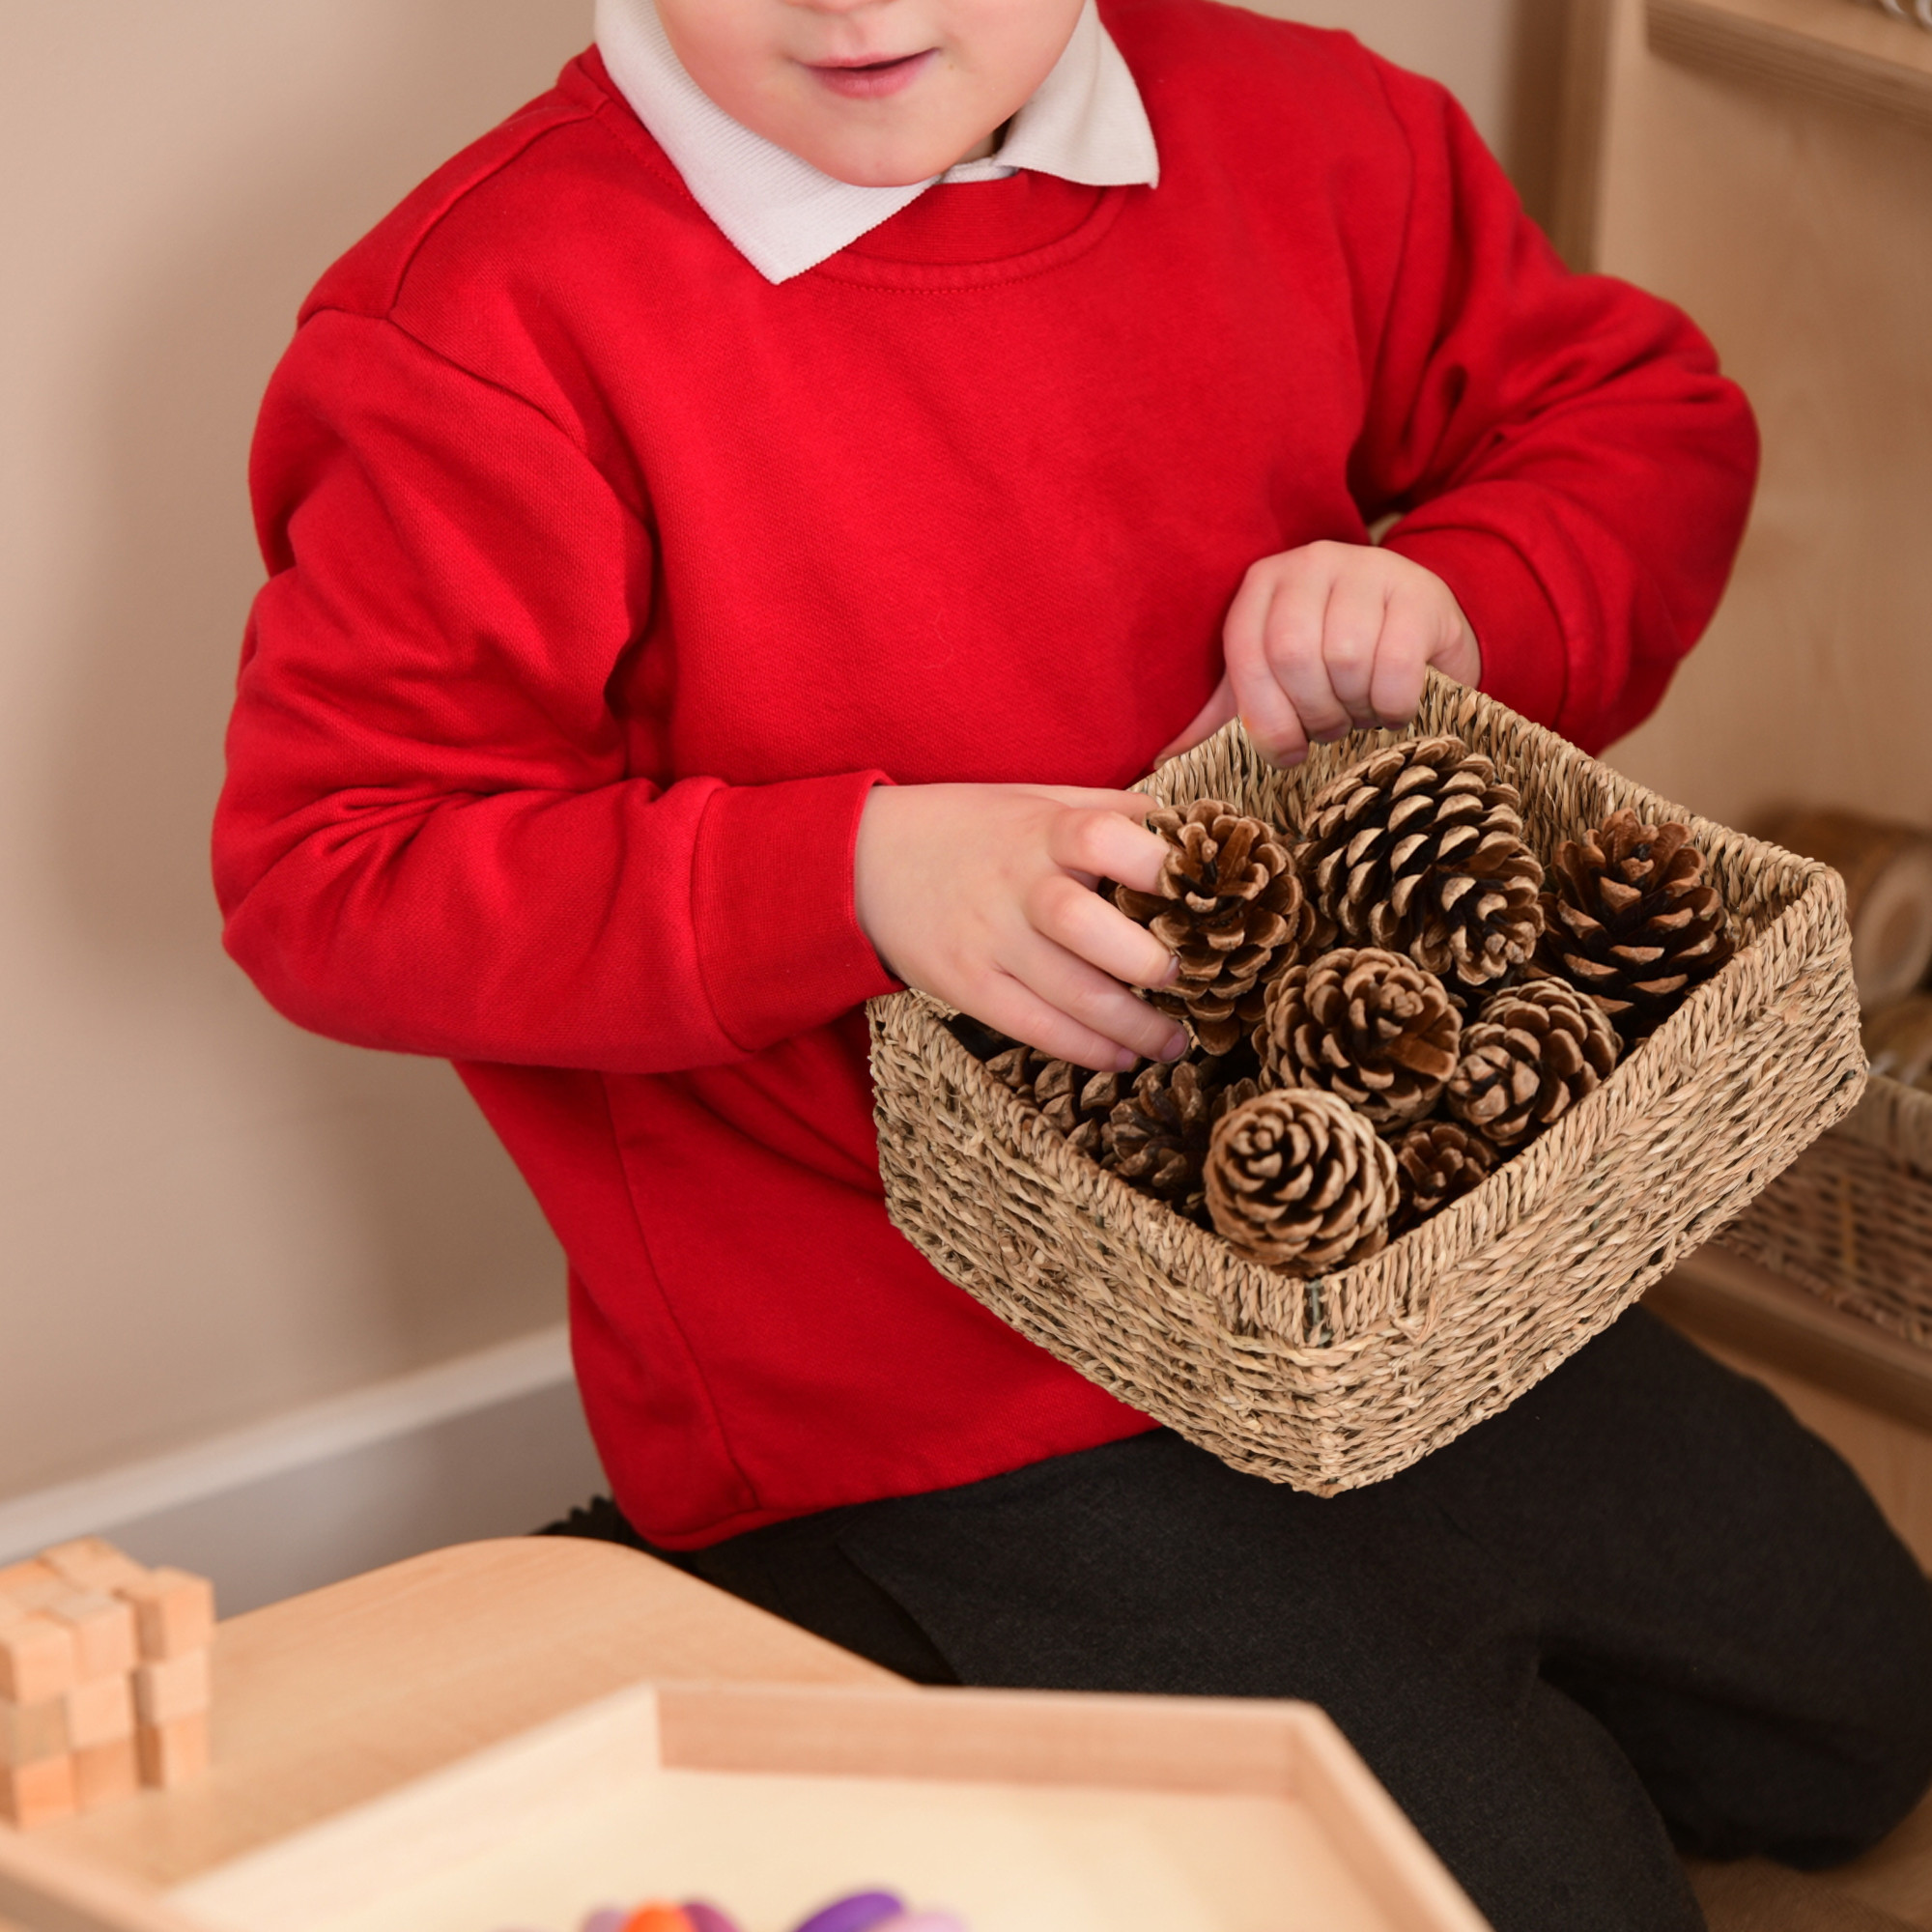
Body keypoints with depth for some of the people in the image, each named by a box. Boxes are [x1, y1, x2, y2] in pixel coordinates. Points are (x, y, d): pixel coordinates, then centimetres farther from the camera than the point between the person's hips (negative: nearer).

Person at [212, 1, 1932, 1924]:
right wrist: (857, 873, -32)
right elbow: (325, 871, -19)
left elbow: (1649, 414, 10)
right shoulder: (489, 322, -20)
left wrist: (1456, 599, -14)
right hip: (927, 1412, -7)